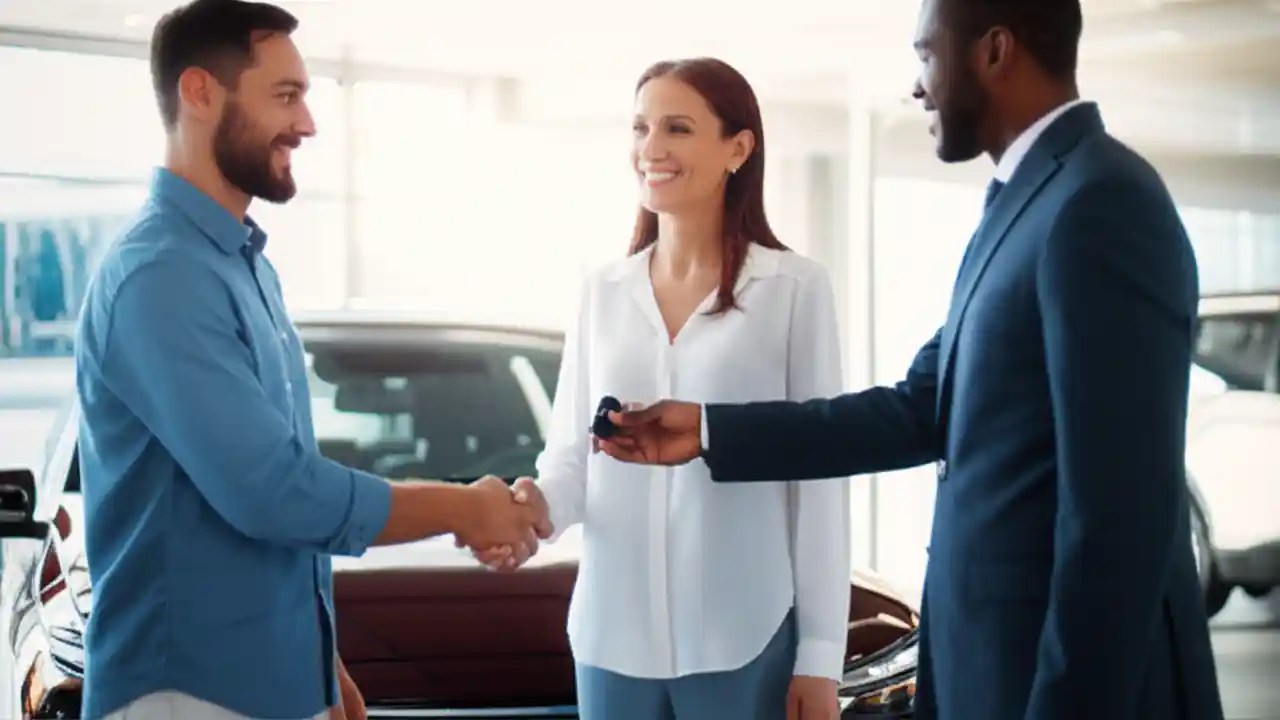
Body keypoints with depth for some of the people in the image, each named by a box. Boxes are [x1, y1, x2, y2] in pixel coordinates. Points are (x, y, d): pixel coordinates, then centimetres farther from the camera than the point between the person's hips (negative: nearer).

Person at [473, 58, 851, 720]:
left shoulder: (794, 287, -3)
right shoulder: (603, 294, 9)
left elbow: (818, 476, -3)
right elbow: (572, 453, 10)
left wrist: (819, 654, -5)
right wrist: (538, 503, -13)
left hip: (746, 640, -4)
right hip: (614, 633, 4)